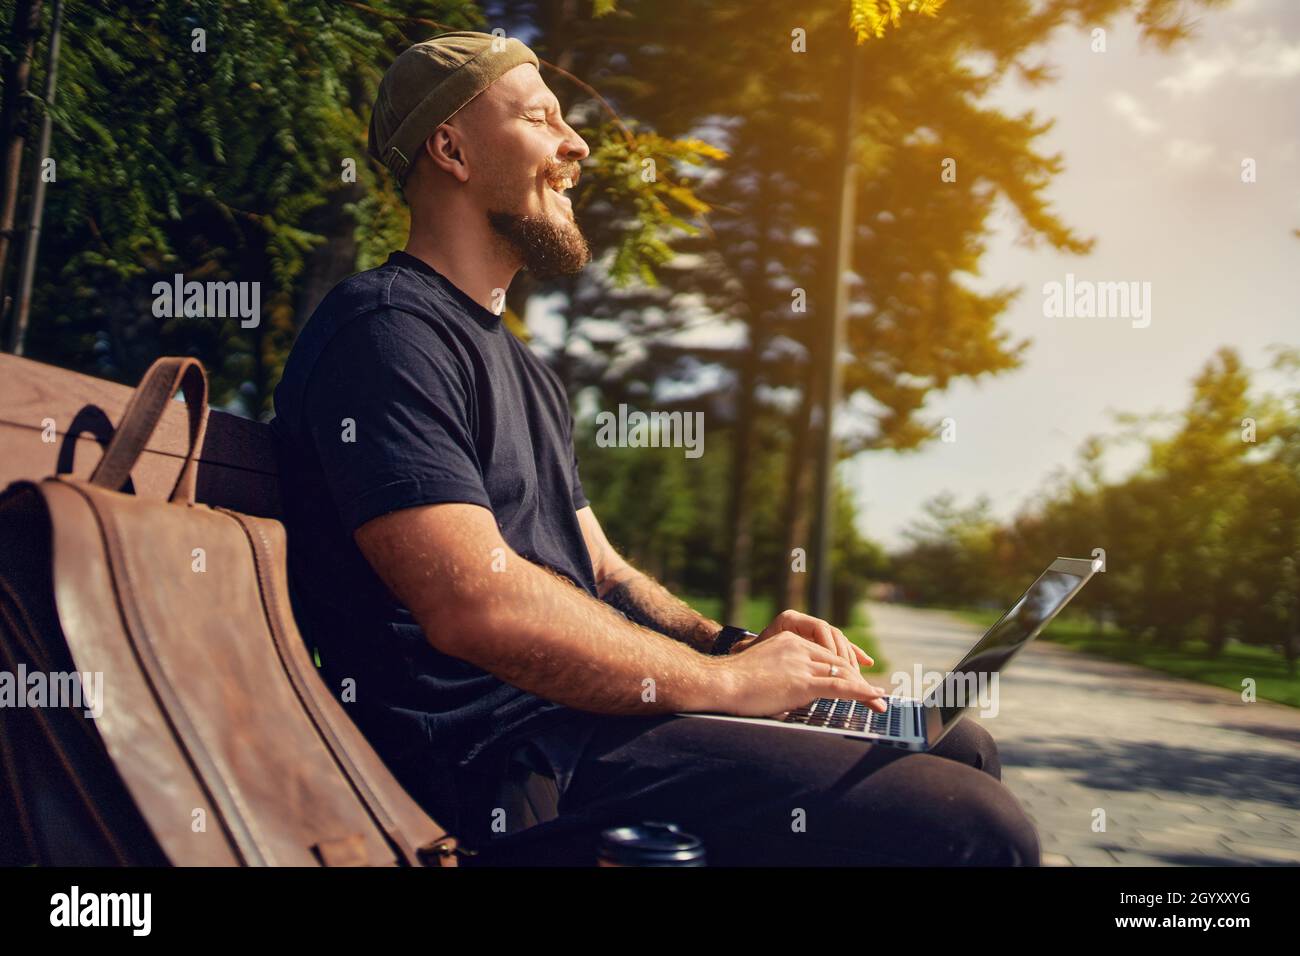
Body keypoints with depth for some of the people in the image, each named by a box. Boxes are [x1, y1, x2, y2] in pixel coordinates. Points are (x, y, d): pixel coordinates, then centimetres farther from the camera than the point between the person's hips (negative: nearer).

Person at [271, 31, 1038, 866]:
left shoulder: (521, 367, 22)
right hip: (500, 762, -10)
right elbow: (477, 605, -23)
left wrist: (735, 644, 1)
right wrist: (727, 678, -15)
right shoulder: (386, 332, -11)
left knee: (960, 746, 12)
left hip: (575, 709, 10)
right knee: (975, 827, -18)